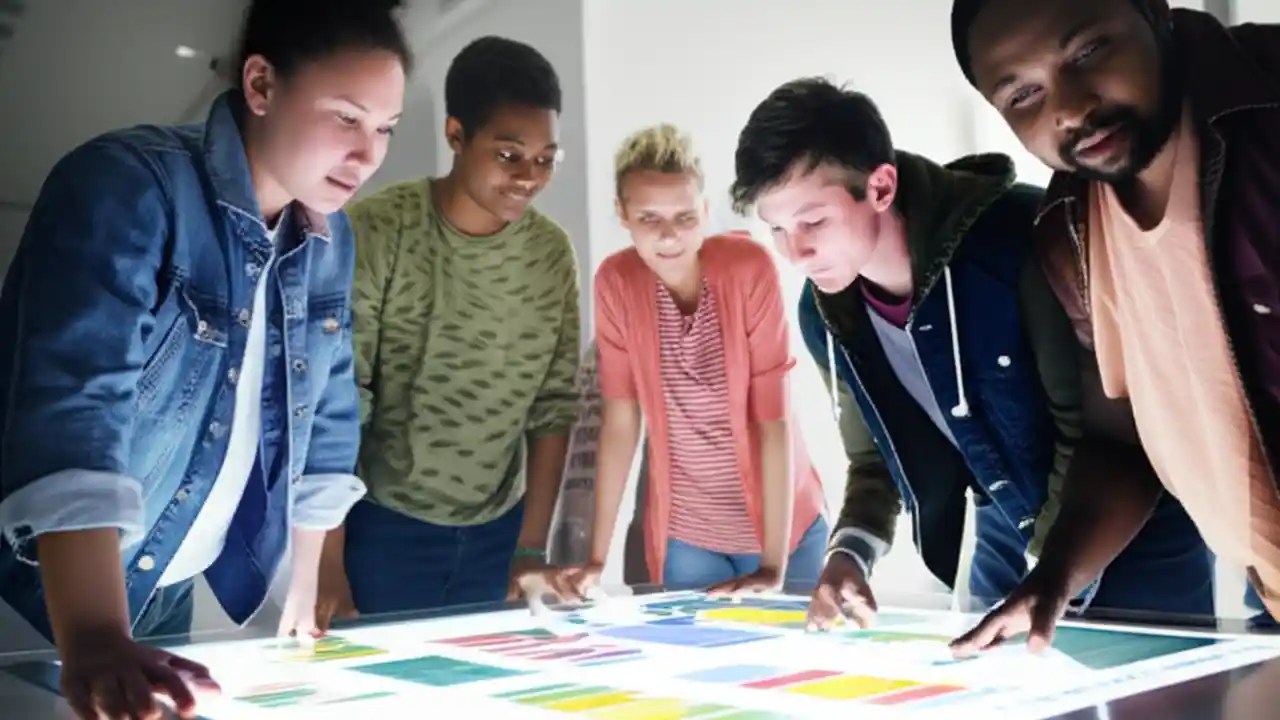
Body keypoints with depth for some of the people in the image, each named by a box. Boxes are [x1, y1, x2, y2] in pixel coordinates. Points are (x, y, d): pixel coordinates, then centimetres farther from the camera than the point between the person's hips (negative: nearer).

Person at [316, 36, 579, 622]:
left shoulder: (552, 254, -2)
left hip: (497, 531, 4)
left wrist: (532, 548, 1)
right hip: (382, 526, -3)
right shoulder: (374, 234, -15)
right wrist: (327, 570, -17)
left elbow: (554, 406, 3)